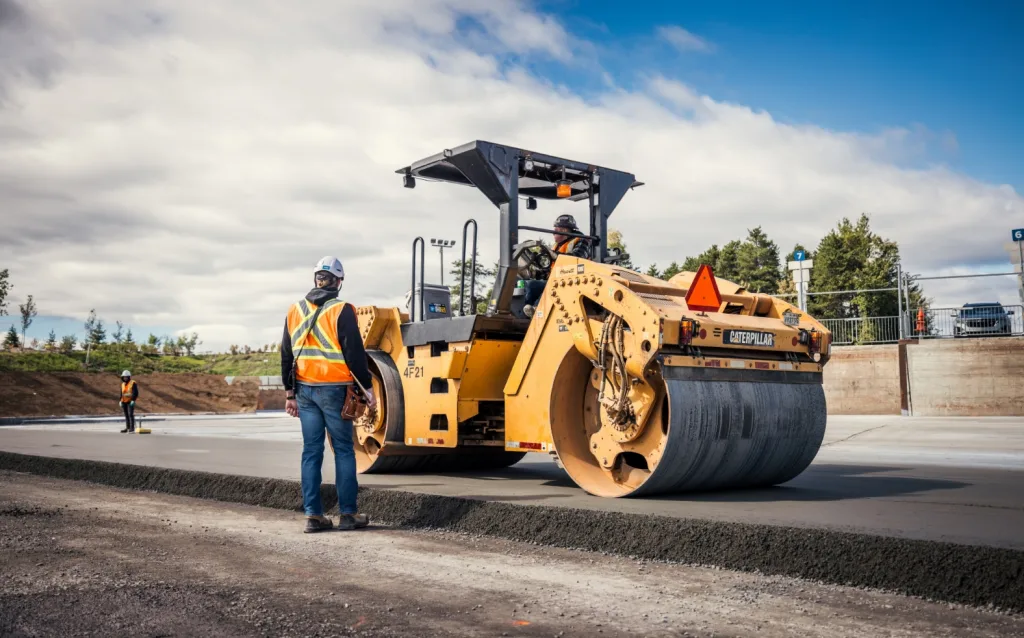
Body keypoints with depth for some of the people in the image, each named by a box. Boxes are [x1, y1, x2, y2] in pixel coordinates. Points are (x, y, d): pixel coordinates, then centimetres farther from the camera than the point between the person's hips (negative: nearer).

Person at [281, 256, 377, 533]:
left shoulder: (295, 310, 10)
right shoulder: (341, 310, -8)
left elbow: (286, 355, 12)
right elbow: (354, 353, -11)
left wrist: (289, 392, 18)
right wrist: (367, 388, -4)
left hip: (305, 389, 5)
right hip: (334, 389, -5)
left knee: (311, 452, 8)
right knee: (343, 451, 3)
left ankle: (313, 515, 8)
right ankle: (348, 513, 5)